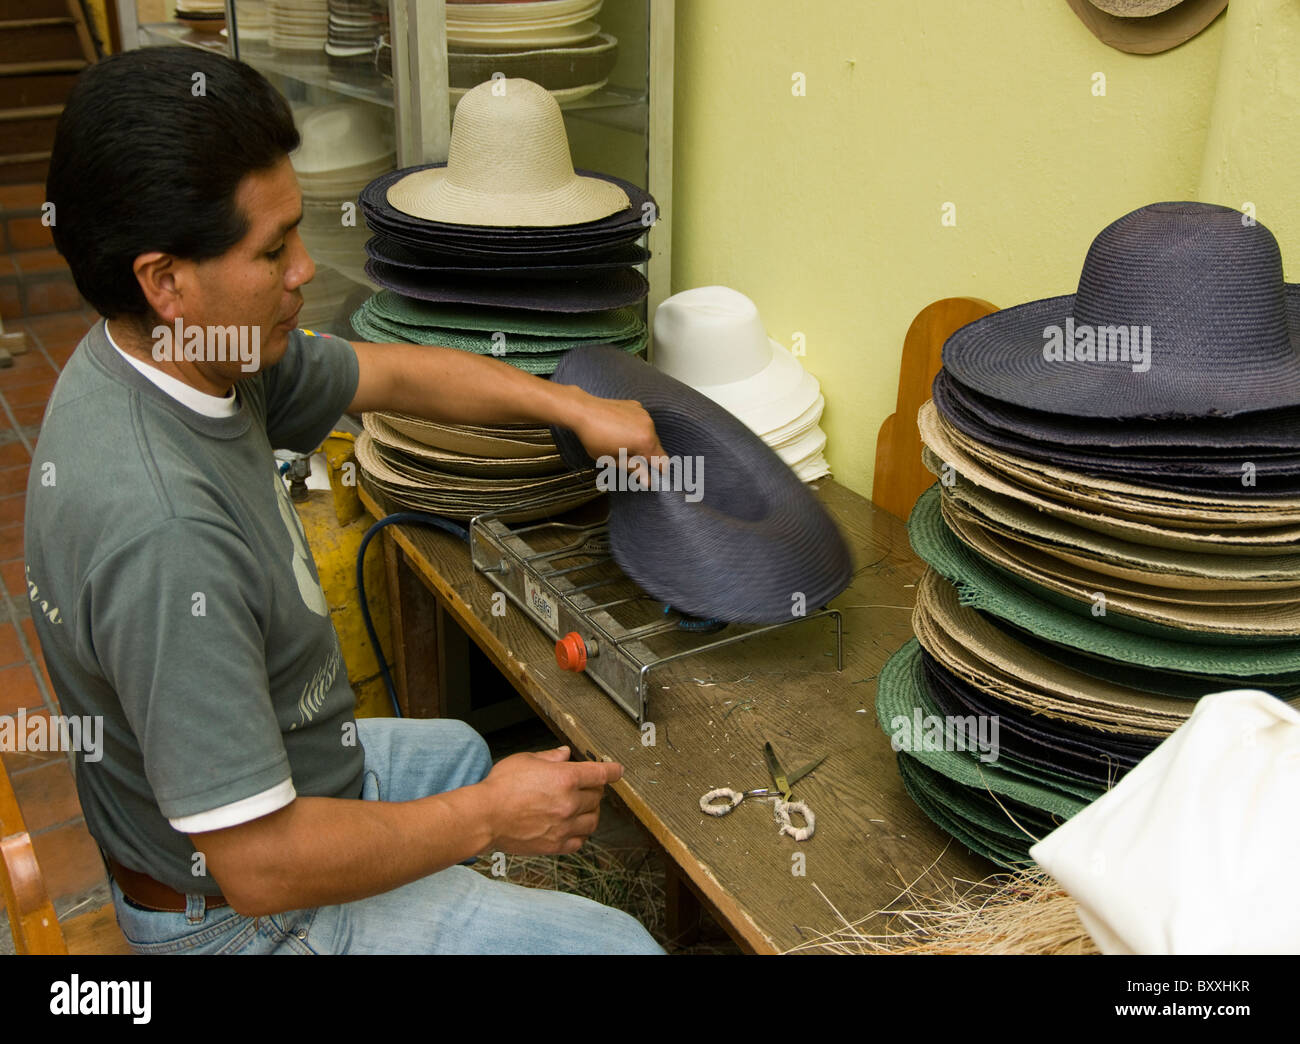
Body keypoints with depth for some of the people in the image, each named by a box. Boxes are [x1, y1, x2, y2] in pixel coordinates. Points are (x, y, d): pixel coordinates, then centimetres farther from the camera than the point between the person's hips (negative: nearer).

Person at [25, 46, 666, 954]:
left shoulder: (192, 349, -11)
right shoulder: (164, 535, -39)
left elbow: (394, 374, 6)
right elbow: (260, 868, -34)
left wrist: (574, 407, 2)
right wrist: (488, 820, -22)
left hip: (276, 771, 9)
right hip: (241, 912, -9)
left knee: (461, 751, 34)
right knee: (616, 942, -1)